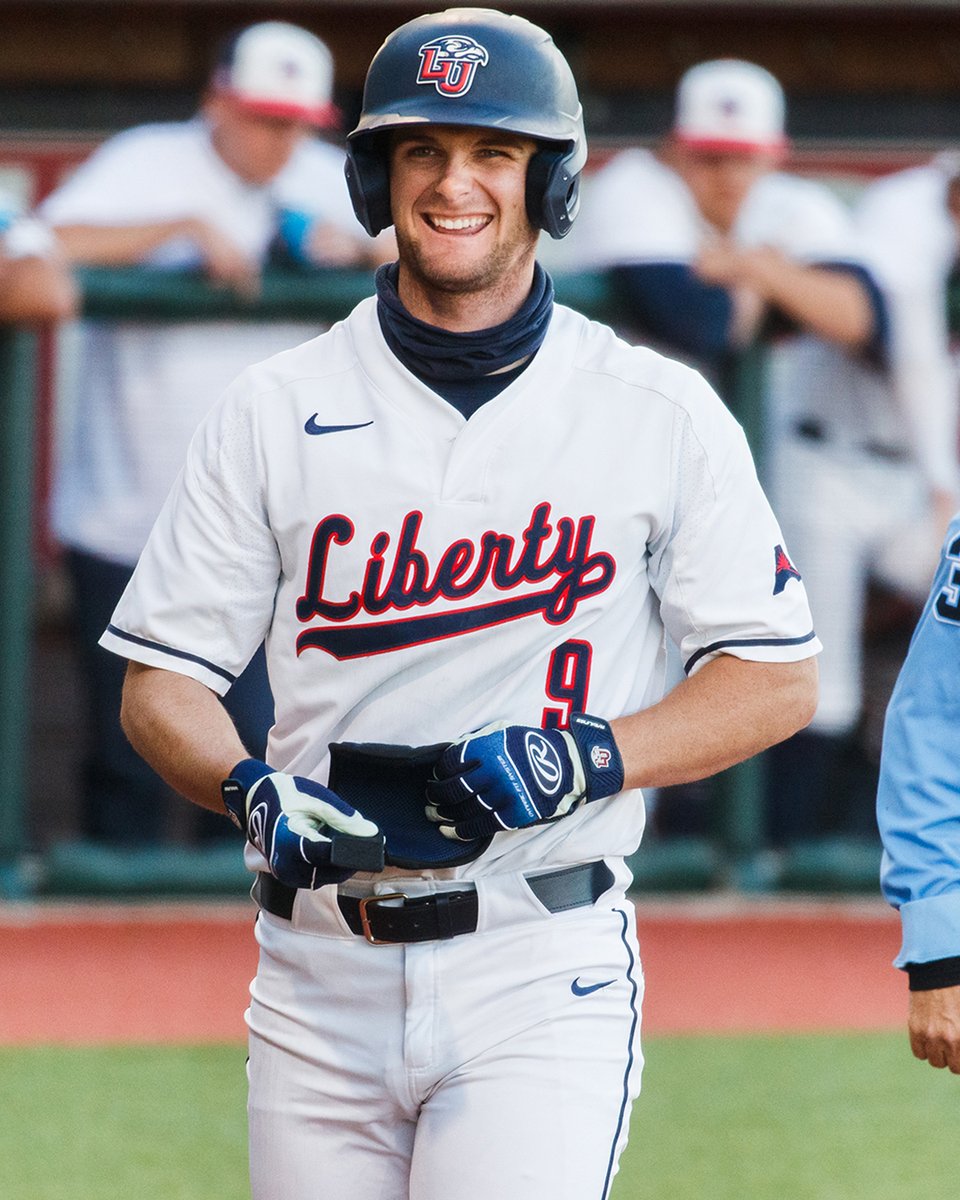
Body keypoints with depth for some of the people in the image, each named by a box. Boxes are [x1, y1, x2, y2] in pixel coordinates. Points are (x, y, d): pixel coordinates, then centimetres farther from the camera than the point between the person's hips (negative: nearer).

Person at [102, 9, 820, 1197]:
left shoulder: (661, 416, 2)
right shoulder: (274, 412, 6)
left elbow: (779, 677, 4)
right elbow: (160, 683, 6)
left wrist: (590, 756, -12)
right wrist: (249, 787, -15)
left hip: (542, 975, -3)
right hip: (321, 972, 3)